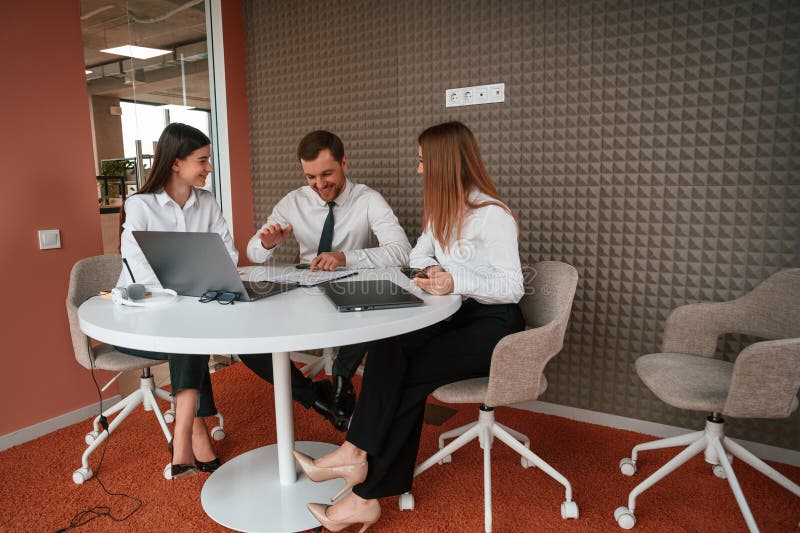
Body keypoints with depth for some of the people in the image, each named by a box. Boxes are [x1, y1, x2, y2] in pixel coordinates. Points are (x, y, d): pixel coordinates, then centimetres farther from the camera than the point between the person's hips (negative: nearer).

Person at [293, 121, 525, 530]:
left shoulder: (491, 215, -17)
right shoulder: (442, 208, 10)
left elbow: (512, 288, -20)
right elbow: (418, 254, 14)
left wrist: (457, 282, -34)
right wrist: (431, 268, -9)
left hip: (495, 327, -7)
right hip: (461, 316, 7)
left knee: (407, 375, -23)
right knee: (392, 349, -20)